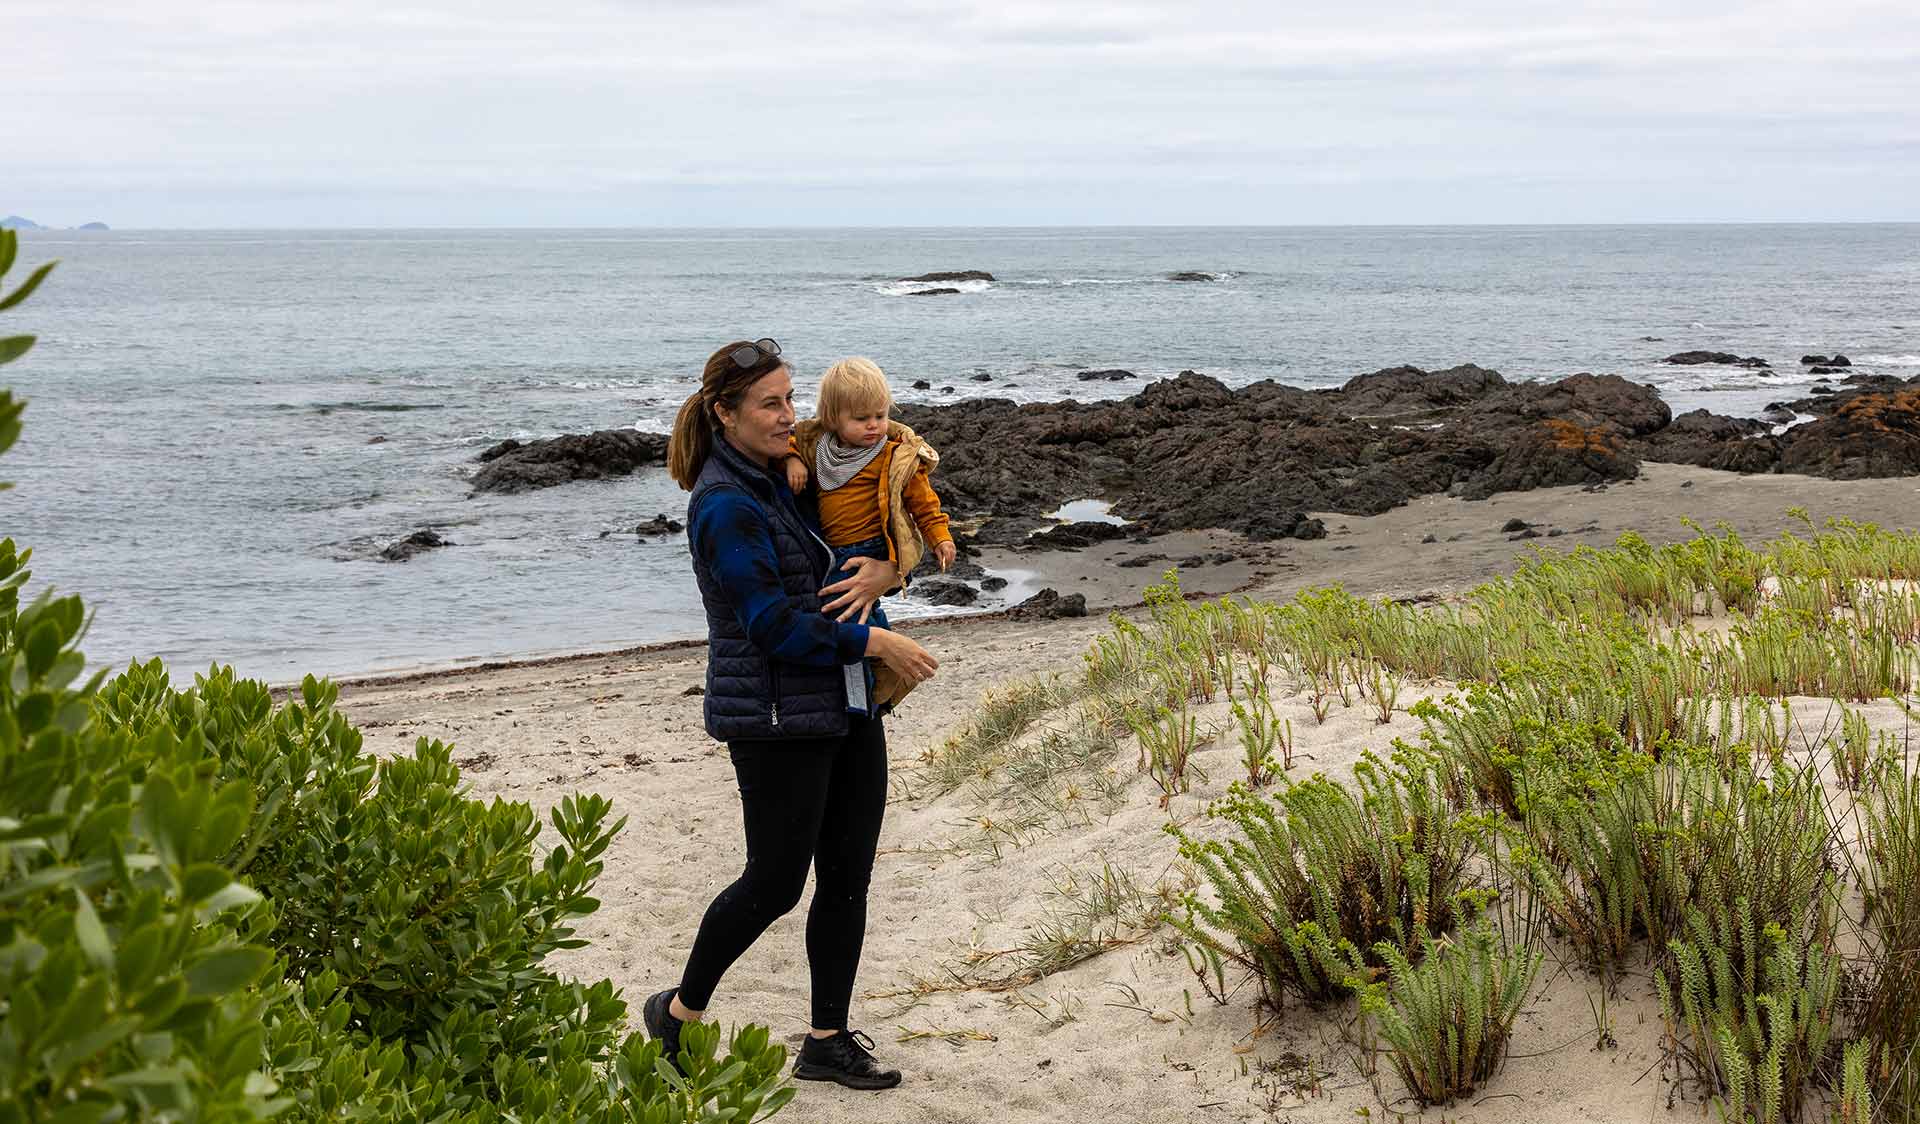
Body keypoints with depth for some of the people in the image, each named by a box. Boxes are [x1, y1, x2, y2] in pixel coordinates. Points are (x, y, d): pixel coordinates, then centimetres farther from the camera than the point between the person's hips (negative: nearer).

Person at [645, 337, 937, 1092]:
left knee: (848, 876, 9)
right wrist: (877, 644, -16)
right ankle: (681, 1012, 23)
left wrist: (883, 572, -5)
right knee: (775, 882, 1)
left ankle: (828, 1042, 19)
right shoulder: (725, 505, -15)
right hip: (775, 717, -8)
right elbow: (773, 624, -20)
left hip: (844, 705, 8)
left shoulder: (786, 478, 11)